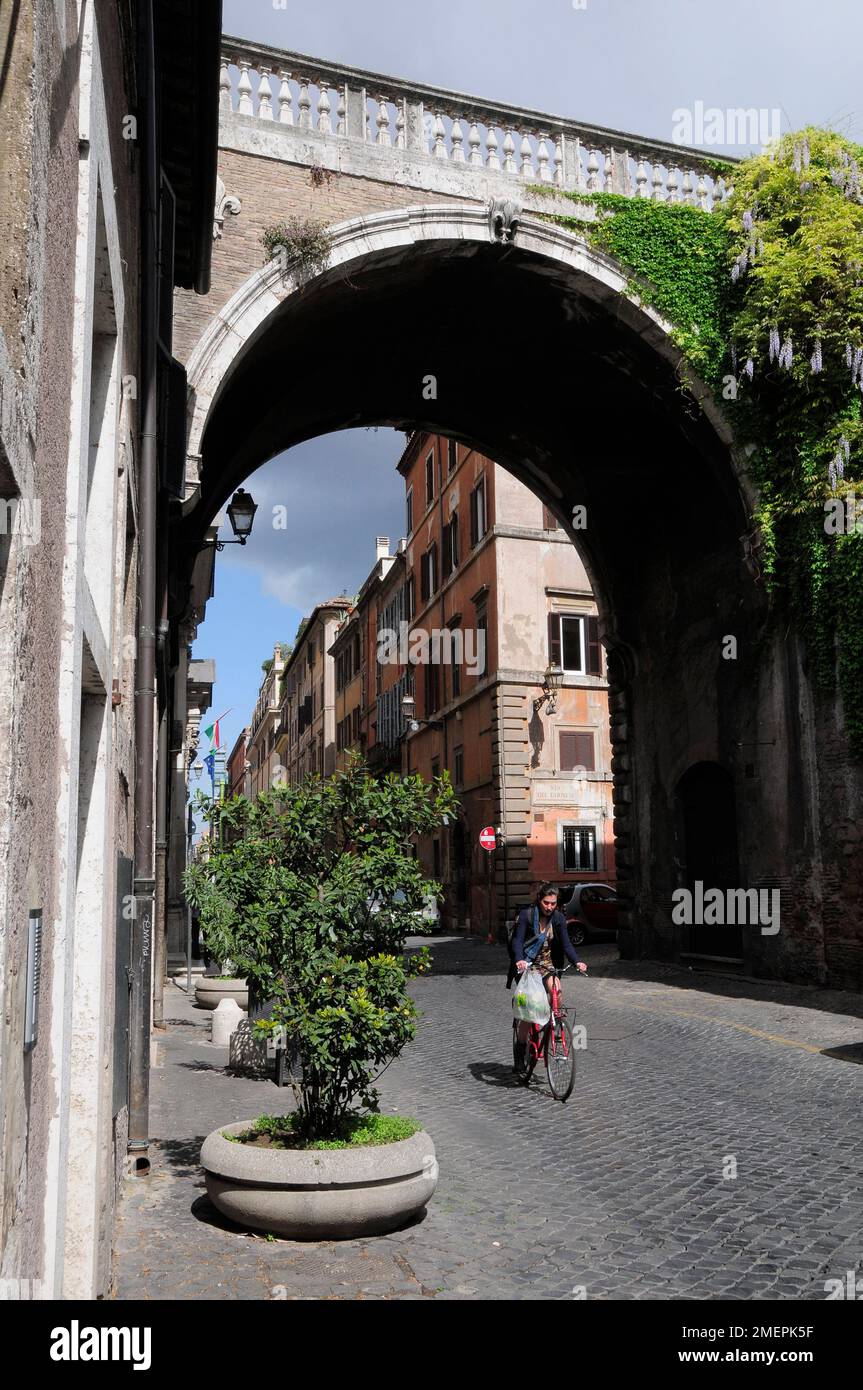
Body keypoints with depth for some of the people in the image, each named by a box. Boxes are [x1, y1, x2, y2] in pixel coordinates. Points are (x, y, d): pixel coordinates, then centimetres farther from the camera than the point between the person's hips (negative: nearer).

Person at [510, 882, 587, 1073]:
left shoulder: (558, 918, -2)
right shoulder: (526, 915, -12)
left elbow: (566, 944, -6)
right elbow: (517, 940, -20)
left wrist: (577, 962, -24)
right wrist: (519, 960, -39)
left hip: (547, 964, 3)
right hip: (527, 964, -3)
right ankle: (520, 1051, 12)